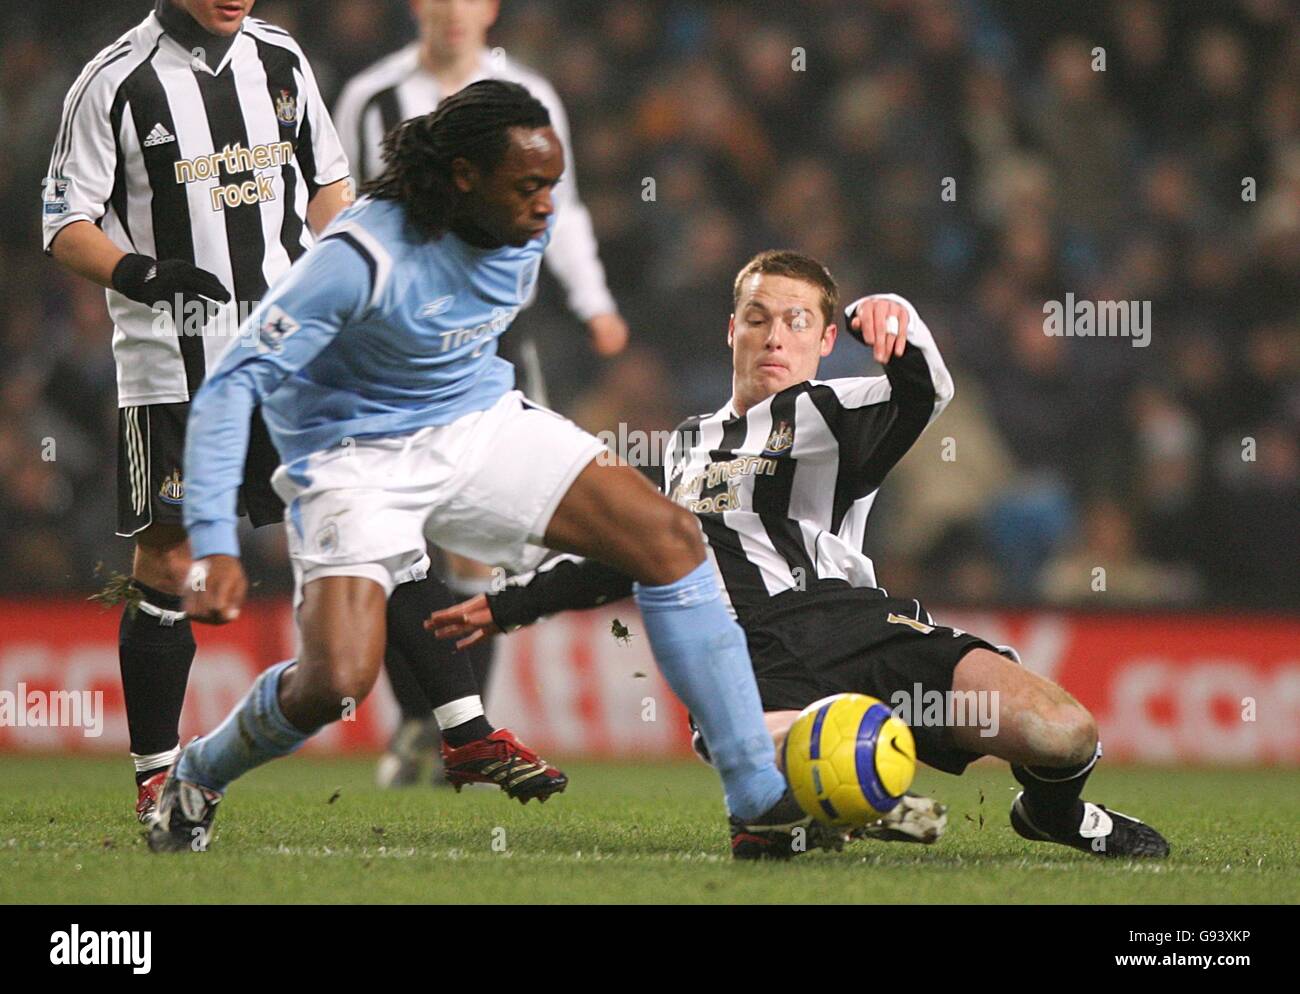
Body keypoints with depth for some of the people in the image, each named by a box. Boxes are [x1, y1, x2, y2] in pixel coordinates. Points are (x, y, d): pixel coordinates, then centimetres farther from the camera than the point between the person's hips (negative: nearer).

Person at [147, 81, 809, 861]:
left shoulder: (529, 229, -8)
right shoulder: (361, 259, -28)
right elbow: (233, 386, -28)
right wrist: (214, 545, -36)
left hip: (482, 422, 6)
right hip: (359, 460, -6)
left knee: (670, 538, -10)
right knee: (336, 684, -24)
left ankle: (761, 803, -7)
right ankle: (198, 781, 11)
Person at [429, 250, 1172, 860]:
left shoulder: (828, 414, 14)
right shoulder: (692, 447, 31)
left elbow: (923, 395, -9)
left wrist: (896, 319, -31)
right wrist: (507, 607, 50)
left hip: (853, 620, -2)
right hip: (756, 663, 2)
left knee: (1065, 733, -25)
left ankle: (1051, 810, 15)